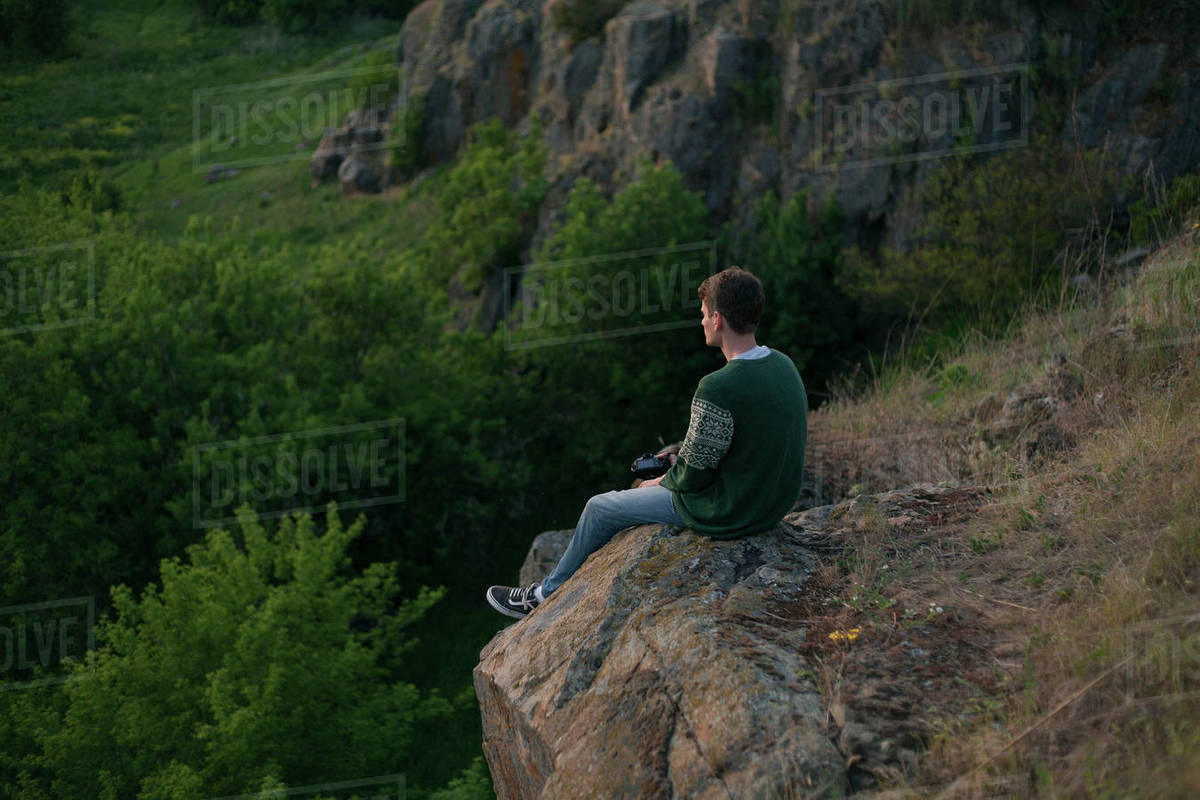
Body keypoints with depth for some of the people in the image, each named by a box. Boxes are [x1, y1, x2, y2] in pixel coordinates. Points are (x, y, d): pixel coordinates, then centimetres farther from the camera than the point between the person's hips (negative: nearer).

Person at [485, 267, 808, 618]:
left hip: (724, 514, -8)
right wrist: (680, 458, 10)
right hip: (775, 504, 8)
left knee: (600, 509, 12)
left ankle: (546, 595, 33)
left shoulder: (718, 389, -30)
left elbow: (693, 475, -21)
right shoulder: (784, 366, -3)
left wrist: (661, 482, 1)